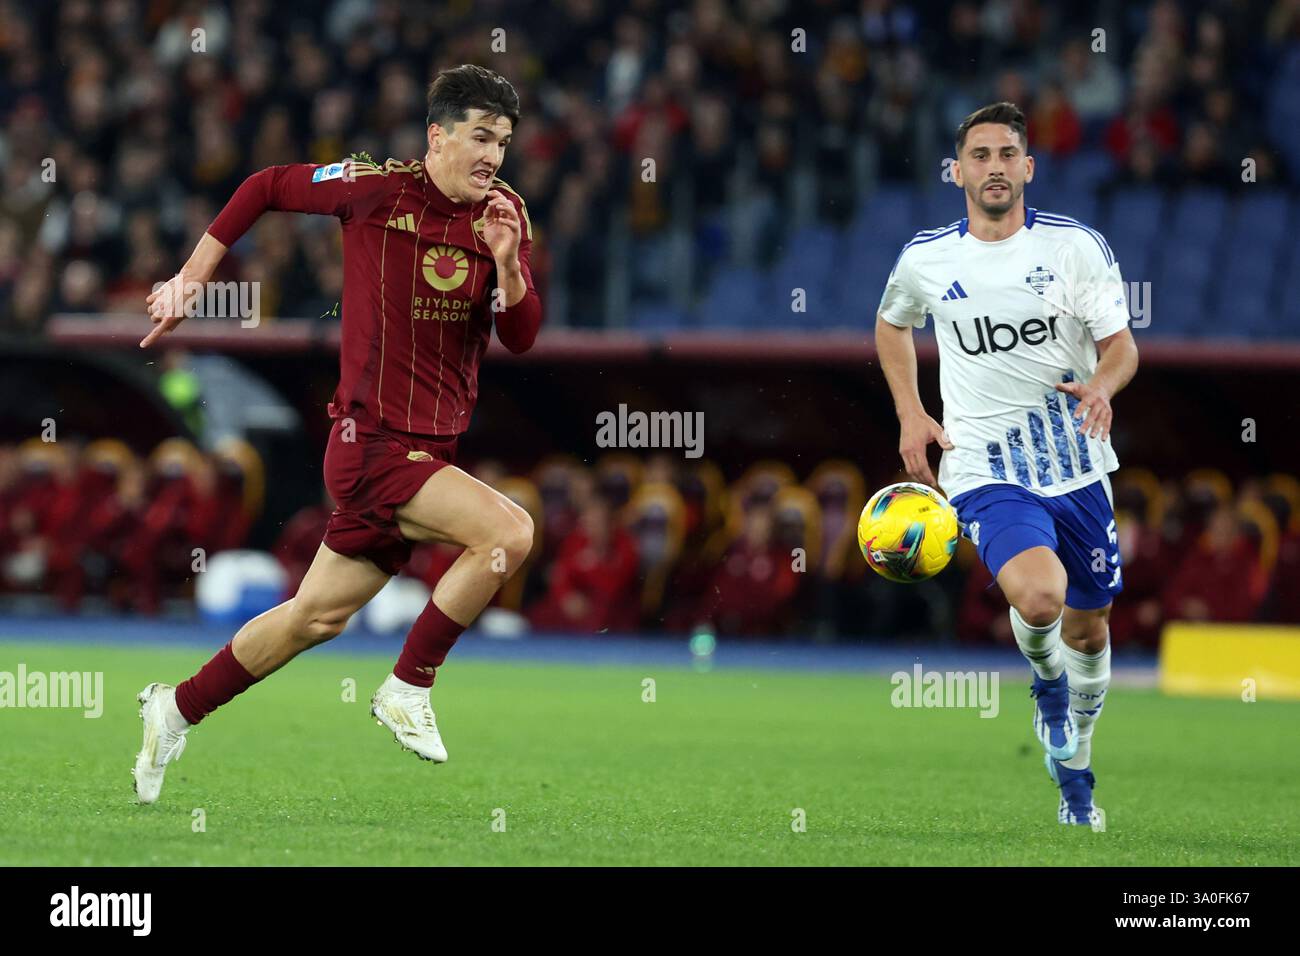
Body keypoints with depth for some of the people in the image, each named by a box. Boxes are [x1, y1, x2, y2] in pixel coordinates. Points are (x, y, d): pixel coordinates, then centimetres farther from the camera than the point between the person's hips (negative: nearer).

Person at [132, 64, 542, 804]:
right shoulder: (379, 188, -11)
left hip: (433, 449, 6)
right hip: (374, 443, -6)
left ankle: (179, 710, 32)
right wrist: (190, 279, 4)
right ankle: (409, 689, -9)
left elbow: (522, 336, 1)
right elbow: (265, 189, 3)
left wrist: (506, 262, -17)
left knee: (321, 616, 14)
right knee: (509, 531, -25)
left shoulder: (505, 213, 4)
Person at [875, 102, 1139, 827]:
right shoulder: (927, 260, 1)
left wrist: (1103, 383, -27)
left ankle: (1076, 771, 40)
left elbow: (1121, 344, -4)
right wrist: (910, 415, 10)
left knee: (1088, 628, 14)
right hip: (986, 471, -2)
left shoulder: (1076, 245, -3)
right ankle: (1047, 678, 7)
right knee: (1038, 597, -29)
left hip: (1078, 467, 2)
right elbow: (892, 325, 22)